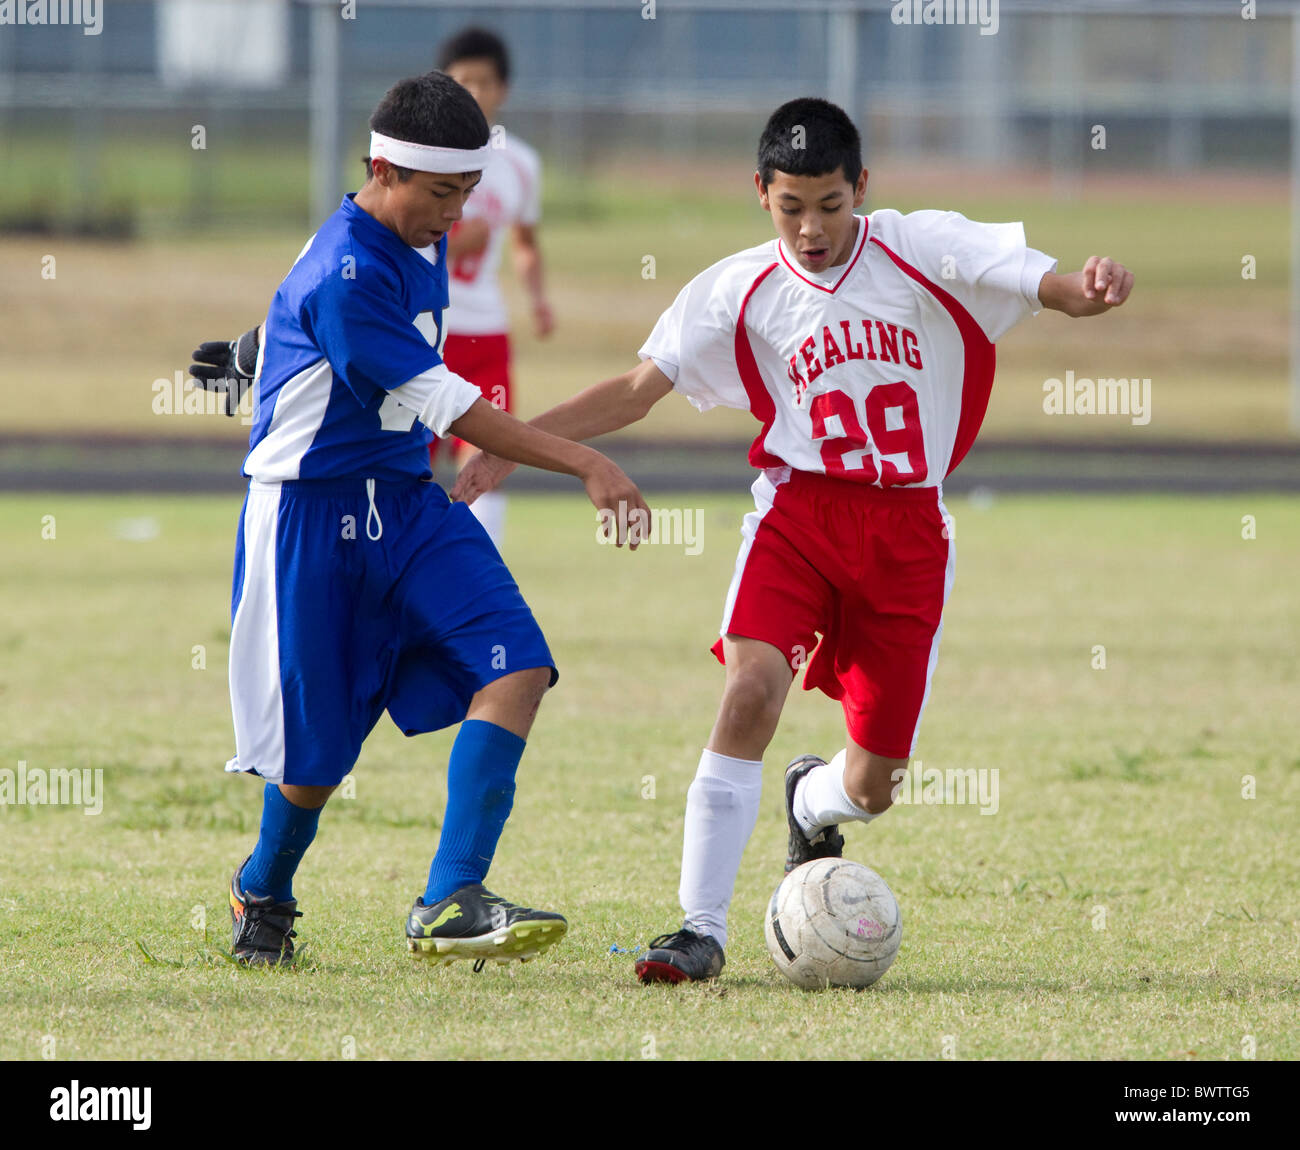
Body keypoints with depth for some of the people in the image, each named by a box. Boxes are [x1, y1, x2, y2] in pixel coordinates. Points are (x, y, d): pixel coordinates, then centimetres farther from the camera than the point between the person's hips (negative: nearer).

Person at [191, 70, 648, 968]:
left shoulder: (420, 245, 5)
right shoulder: (343, 276, -23)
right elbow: (446, 406, -26)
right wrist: (584, 464, -29)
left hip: (407, 502, 8)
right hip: (310, 519, -8)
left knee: (516, 665, -16)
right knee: (318, 749, 2)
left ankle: (450, 906, -21)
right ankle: (264, 892, 35)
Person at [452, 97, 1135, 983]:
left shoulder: (926, 251, -3)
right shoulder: (741, 291, 1)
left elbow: (1054, 287, -10)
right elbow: (638, 389, 3)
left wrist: (1091, 290, -35)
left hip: (908, 530, 0)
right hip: (798, 513, 0)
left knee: (876, 784, 2)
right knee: (751, 689, -26)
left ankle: (813, 804, 43)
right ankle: (702, 928, -20)